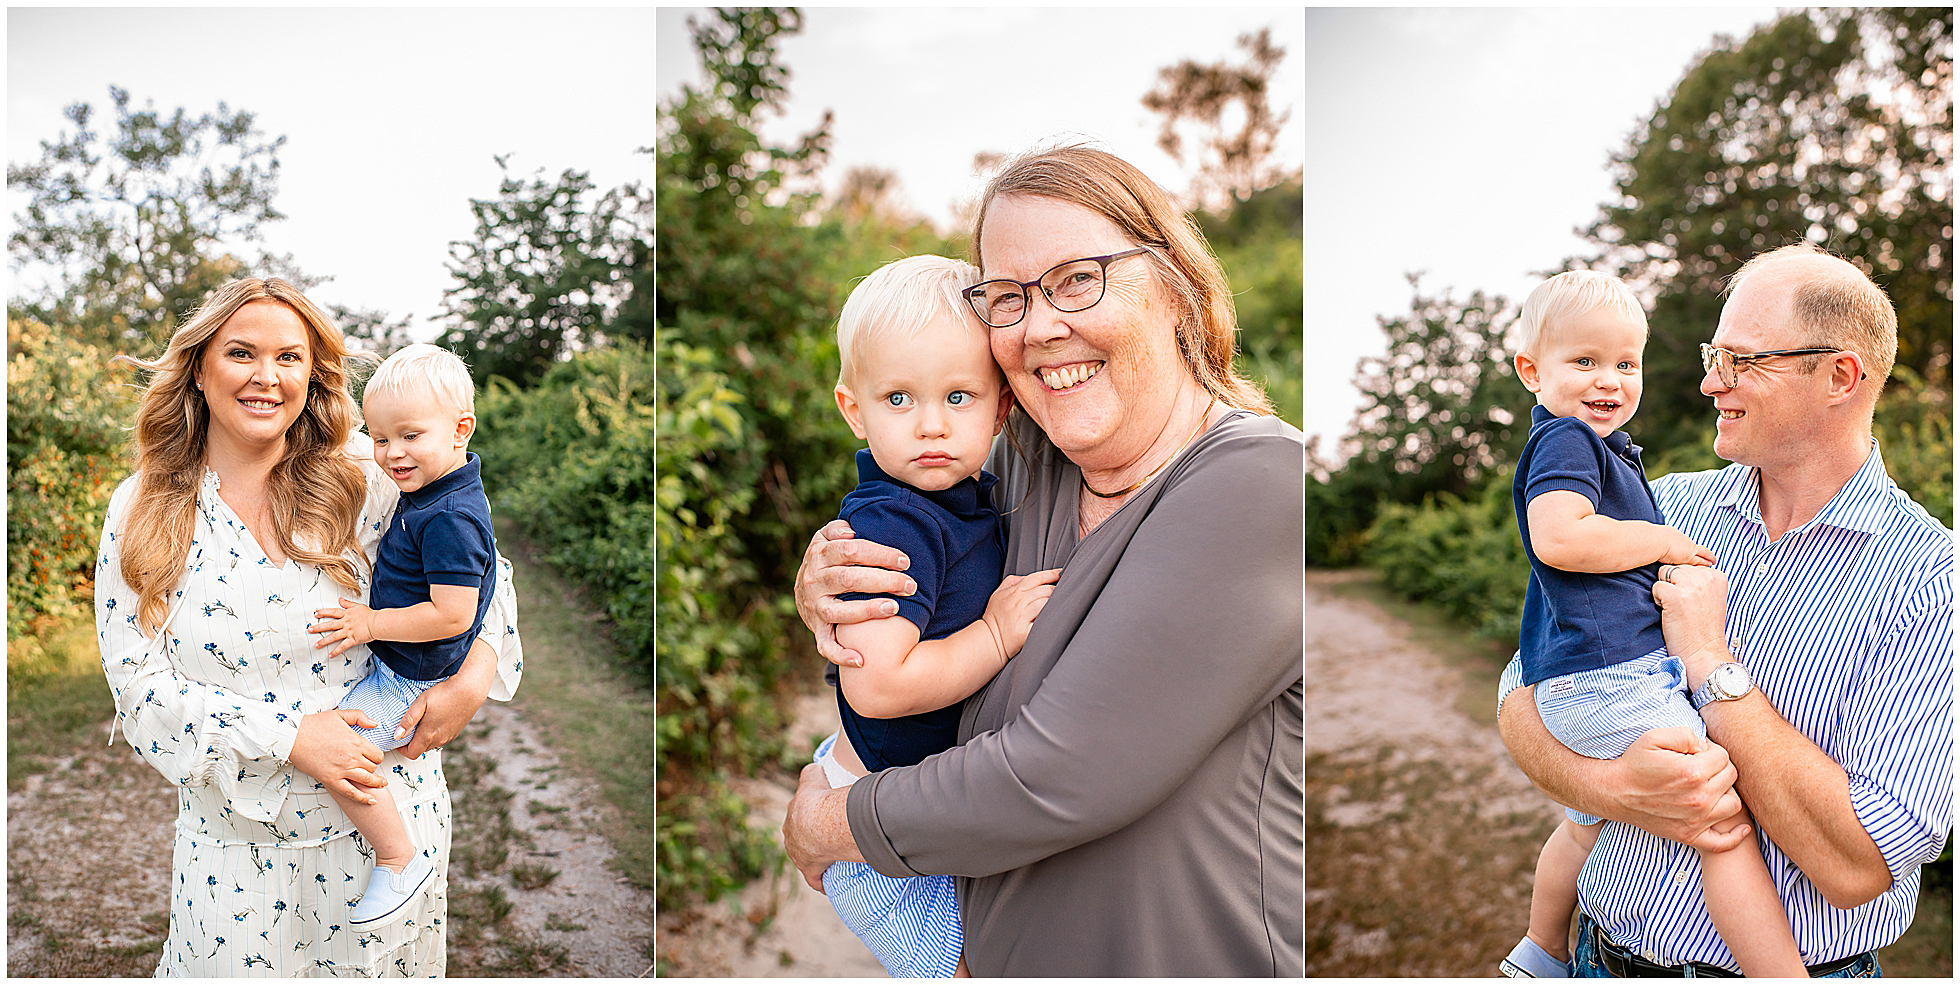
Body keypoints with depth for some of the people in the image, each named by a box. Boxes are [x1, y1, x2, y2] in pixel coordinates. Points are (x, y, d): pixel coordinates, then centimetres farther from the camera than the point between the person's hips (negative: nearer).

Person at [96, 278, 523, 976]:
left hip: (384, 811, 0)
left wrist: (474, 677, -13)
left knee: (379, 963, 17)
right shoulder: (141, 512, -5)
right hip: (234, 834, 0)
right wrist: (289, 735, -20)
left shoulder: (362, 491, -7)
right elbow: (139, 683, -9)